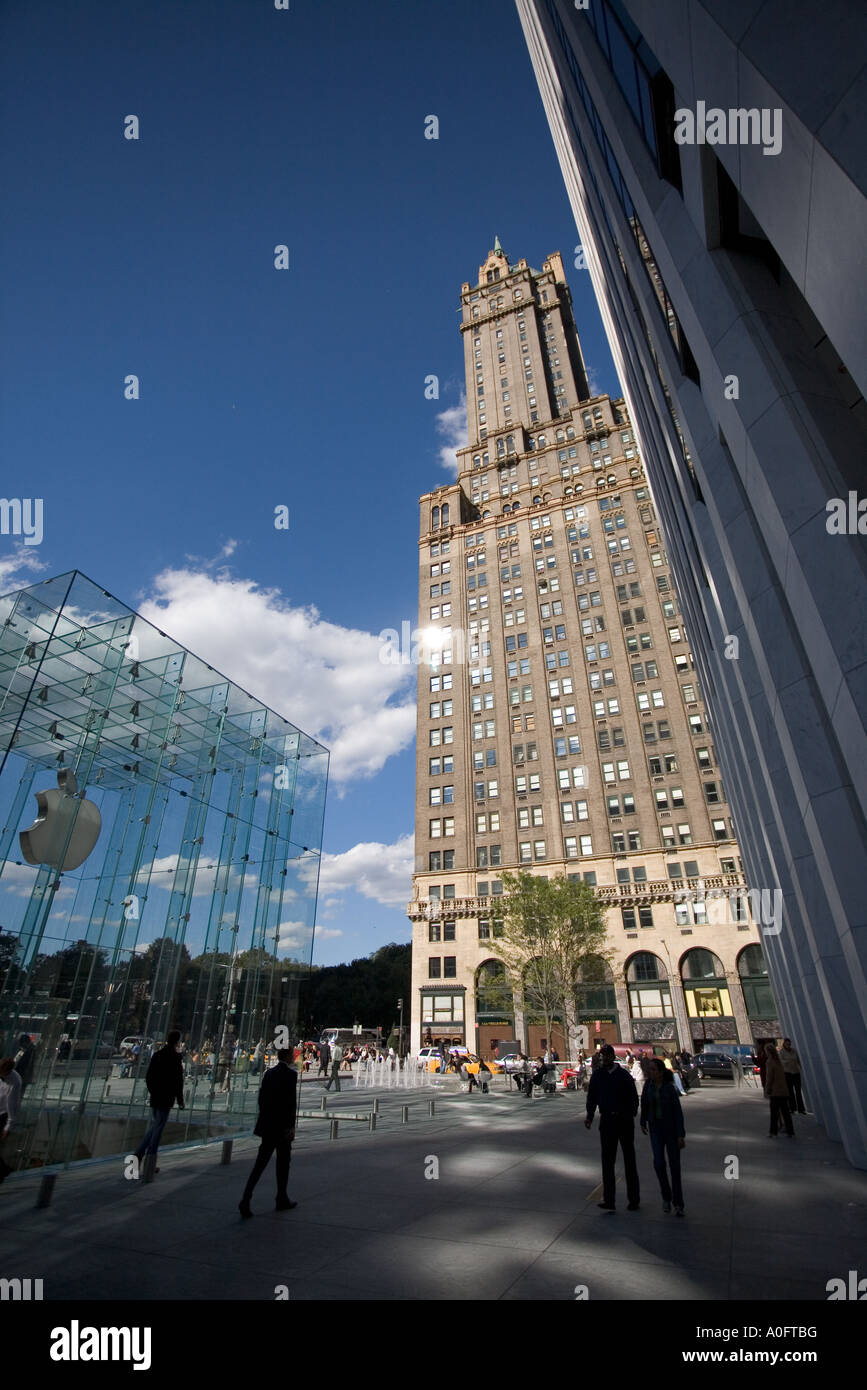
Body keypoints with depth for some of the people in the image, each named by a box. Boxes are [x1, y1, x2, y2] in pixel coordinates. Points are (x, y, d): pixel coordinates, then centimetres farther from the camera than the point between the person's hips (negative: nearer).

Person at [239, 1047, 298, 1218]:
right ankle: (282, 1200, 23)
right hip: (282, 1125, -6)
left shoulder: (269, 1073, 6)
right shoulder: (291, 1074, -15)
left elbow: (261, 1097, 11)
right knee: (283, 1162, 11)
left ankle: (246, 1199, 0)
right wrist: (291, 1126, -14)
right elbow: (291, 1102, -19)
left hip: (267, 1125, 6)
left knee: (261, 1161, 10)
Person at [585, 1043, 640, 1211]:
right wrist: (589, 1116, -5)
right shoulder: (597, 1075, 1)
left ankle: (634, 1199, 23)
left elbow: (633, 1097, -3)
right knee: (607, 1161, 3)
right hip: (606, 1120, 2)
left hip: (624, 1120, -2)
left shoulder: (624, 1075, -6)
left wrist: (631, 1115, -13)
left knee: (629, 1160, 9)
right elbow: (592, 1097, 5)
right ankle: (608, 1200, 9)